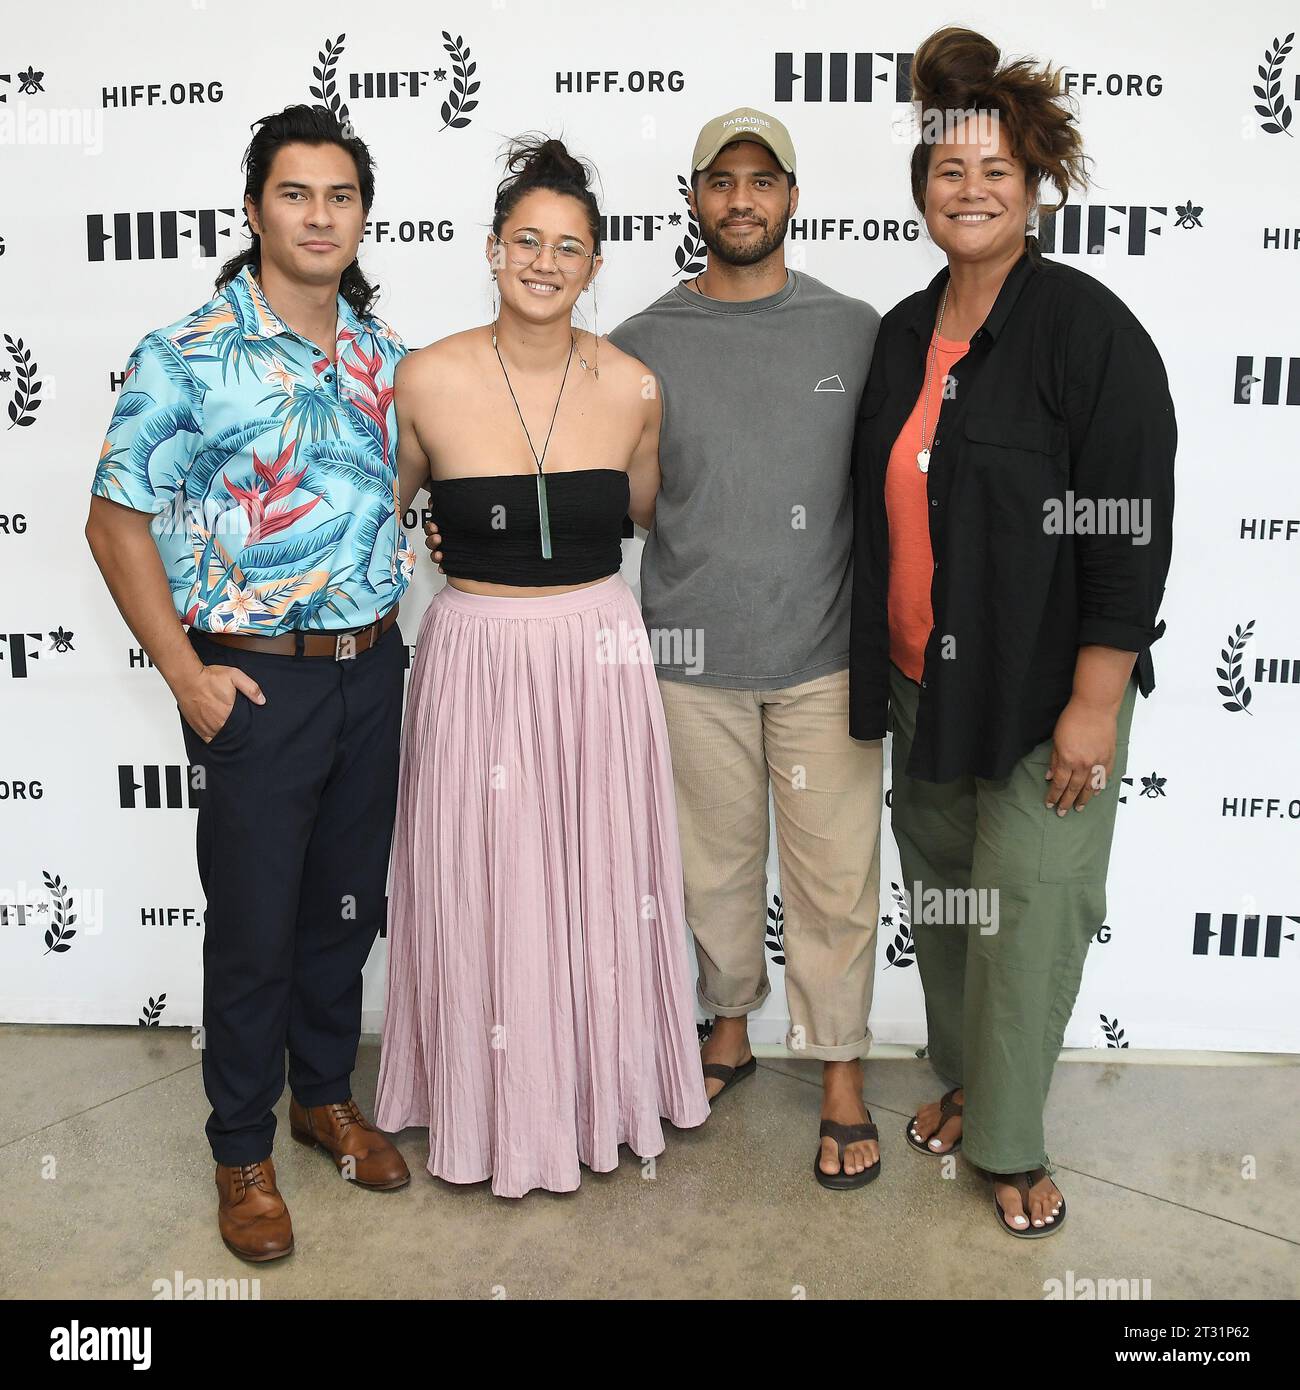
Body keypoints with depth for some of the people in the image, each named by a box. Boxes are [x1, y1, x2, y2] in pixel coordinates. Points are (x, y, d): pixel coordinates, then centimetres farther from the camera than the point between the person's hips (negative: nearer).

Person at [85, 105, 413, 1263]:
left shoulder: (385, 353, 6)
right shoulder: (186, 358, -10)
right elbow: (117, 522, -7)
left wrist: (388, 624, 9)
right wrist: (187, 676, -11)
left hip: (372, 672, 5)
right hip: (256, 683, -5)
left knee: (347, 905, 17)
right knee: (253, 928, 6)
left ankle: (327, 1093, 38)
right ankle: (243, 1151, 26)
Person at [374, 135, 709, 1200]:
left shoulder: (631, 388, -4)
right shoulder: (429, 380, -8)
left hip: (599, 660, 2)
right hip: (476, 661, -1)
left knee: (598, 882, 13)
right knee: (486, 886, 10)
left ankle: (599, 1086, 38)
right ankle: (494, 1105, 34)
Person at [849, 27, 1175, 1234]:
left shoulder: (1086, 328, -12)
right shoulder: (904, 333, 9)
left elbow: (1131, 530, -15)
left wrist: (1095, 701, -18)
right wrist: (882, 667, 16)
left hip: (1042, 685, -6)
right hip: (923, 683, 6)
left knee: (1025, 911, 1)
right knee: (939, 892, 16)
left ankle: (1008, 1144, 20)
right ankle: (962, 1083, 38)